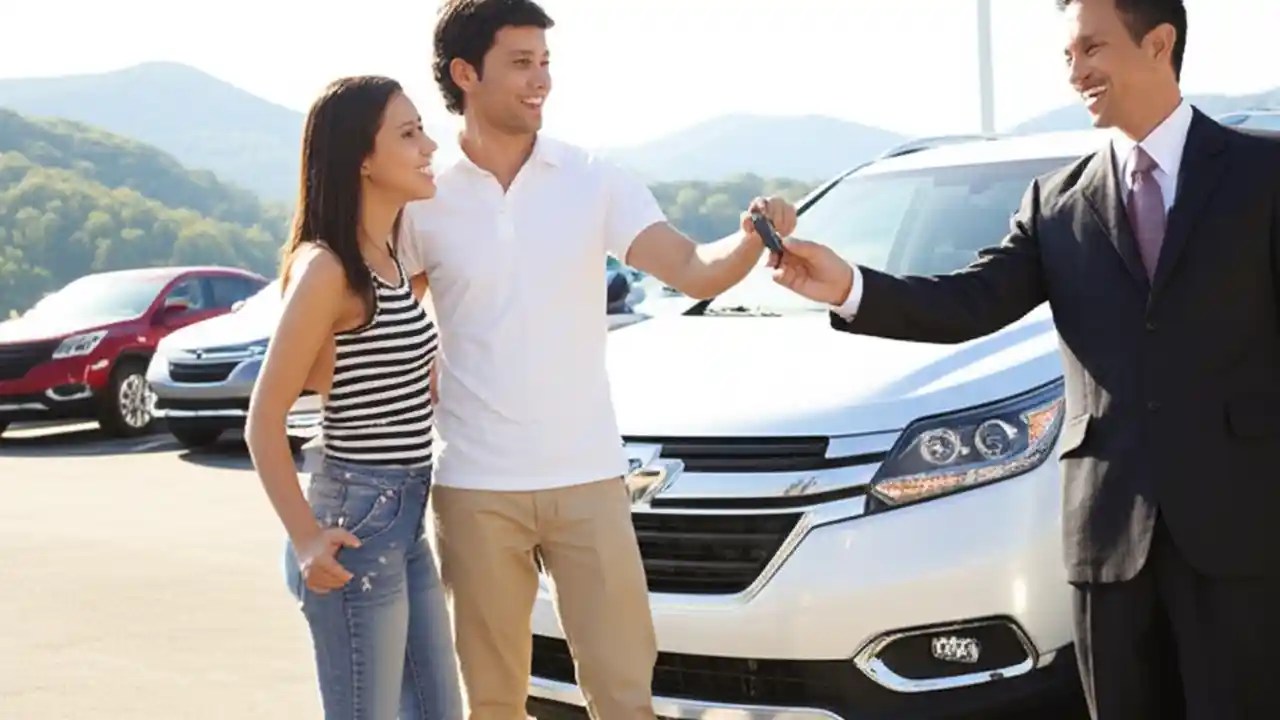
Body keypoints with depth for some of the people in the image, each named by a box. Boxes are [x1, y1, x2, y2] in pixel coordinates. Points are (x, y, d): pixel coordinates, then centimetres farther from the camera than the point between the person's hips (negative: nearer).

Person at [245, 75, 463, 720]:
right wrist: (306, 539, -15)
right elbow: (264, 419, -13)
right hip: (356, 524, -9)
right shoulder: (325, 267, -14)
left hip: (407, 522, 9)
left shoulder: (395, 262, 12)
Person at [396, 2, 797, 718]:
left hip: (588, 478, 0)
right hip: (477, 487, 0)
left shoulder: (594, 180, 0)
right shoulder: (426, 203, -2)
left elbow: (694, 270, -8)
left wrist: (752, 238, -27)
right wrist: (427, 392, -4)